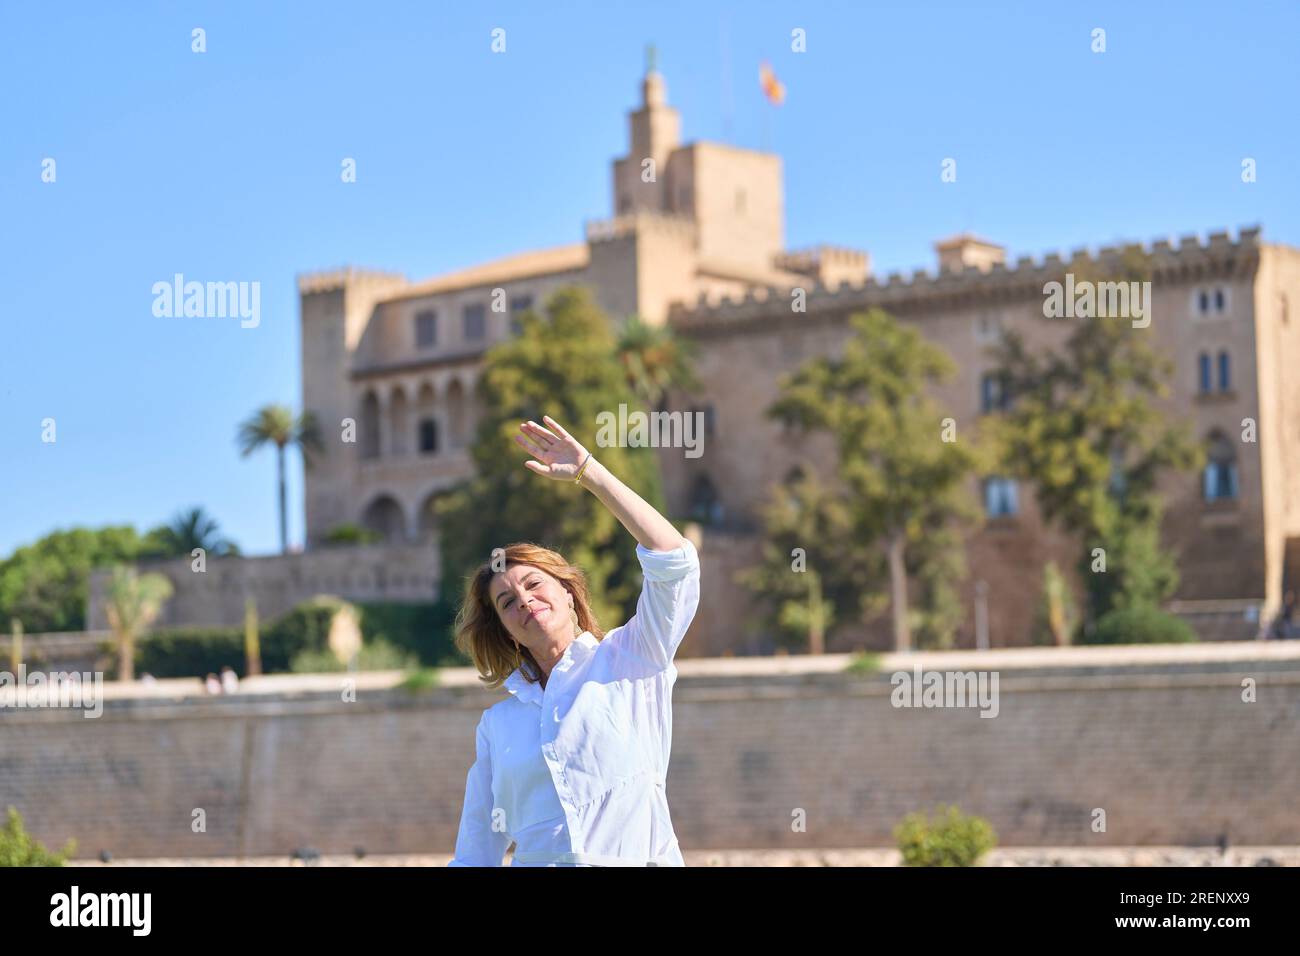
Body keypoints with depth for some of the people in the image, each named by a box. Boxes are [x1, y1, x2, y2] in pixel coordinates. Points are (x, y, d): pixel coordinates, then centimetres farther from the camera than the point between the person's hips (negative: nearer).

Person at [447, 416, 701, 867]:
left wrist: (589, 471, 0)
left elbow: (675, 561, -1)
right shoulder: (496, 723, 21)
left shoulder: (630, 661, 12)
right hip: (535, 861, 1)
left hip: (640, 860, -1)